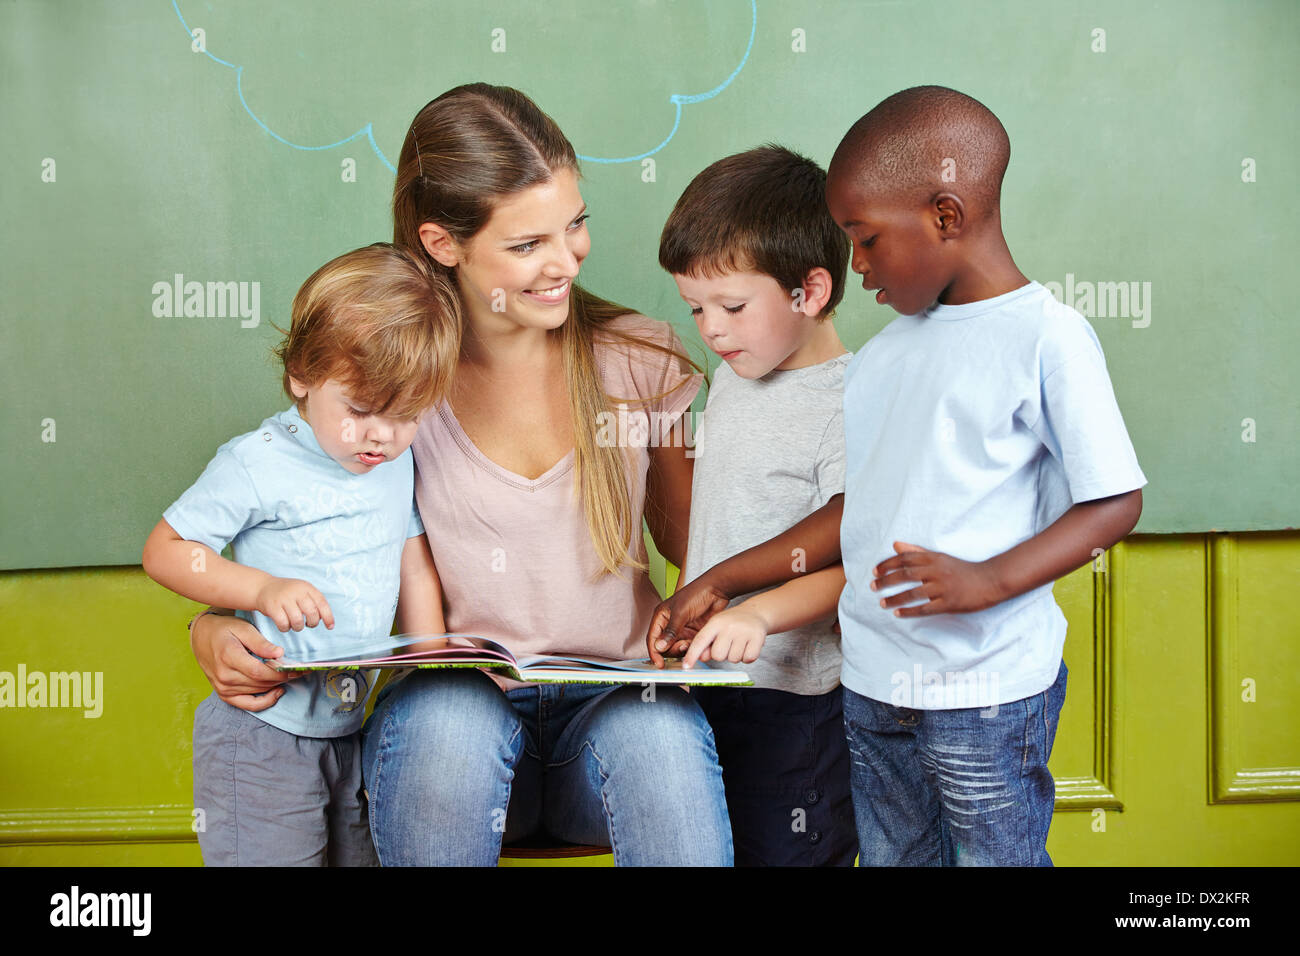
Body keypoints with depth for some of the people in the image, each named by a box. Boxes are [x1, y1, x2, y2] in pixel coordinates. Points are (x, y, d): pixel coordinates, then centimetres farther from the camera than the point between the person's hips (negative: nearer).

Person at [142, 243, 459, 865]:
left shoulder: (399, 463, 4)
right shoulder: (256, 465, -15)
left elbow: (414, 564, 13)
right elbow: (164, 551, -12)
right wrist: (263, 588, -25)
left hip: (356, 725, 6)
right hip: (266, 730, -6)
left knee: (363, 857, 15)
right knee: (273, 858, -4)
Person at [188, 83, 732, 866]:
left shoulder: (640, 358, 3)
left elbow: (697, 548, 14)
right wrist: (216, 634, -16)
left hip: (618, 694, 0)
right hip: (448, 703, 0)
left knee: (663, 735, -35)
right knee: (450, 718, -35)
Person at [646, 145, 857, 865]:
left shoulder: (849, 408, -17)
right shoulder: (734, 377, 9)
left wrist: (760, 614, -38)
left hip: (795, 702, -8)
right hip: (704, 679, 8)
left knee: (778, 855, 2)